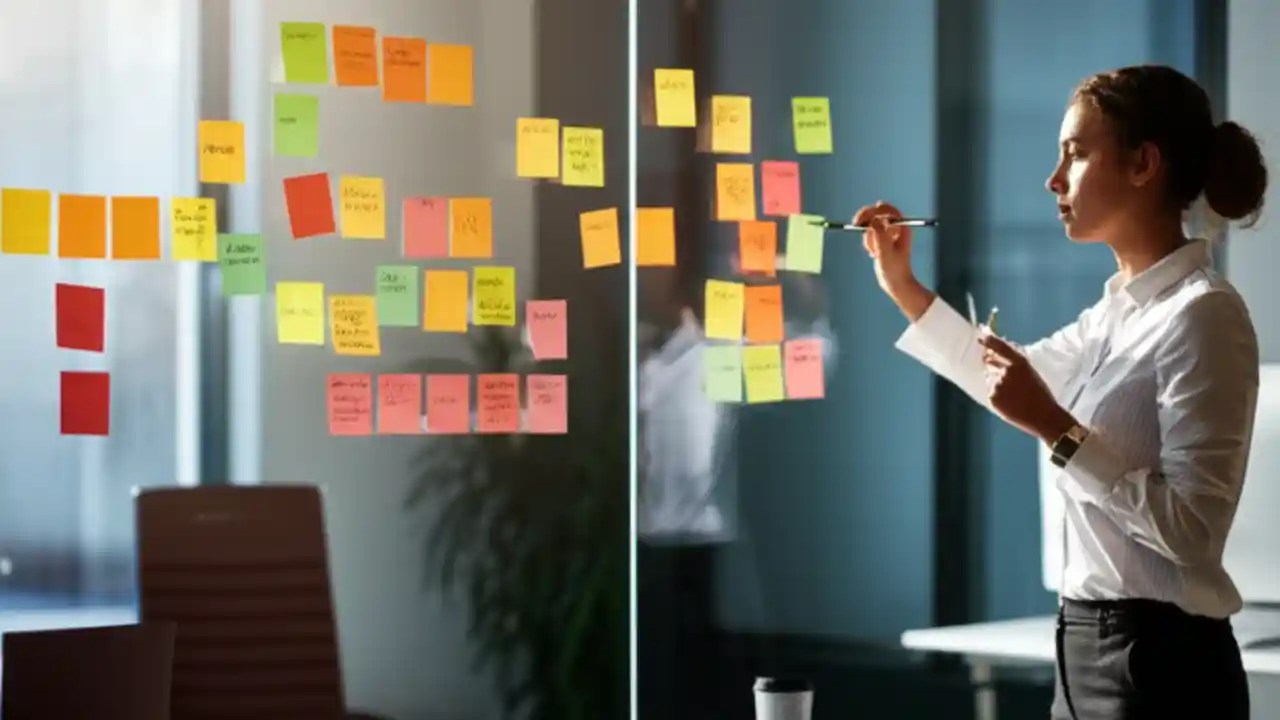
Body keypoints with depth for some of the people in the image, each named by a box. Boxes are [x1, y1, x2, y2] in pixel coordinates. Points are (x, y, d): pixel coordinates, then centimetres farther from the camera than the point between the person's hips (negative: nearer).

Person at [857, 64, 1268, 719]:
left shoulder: (1201, 315, -16)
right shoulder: (1124, 308, 11)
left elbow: (1192, 528, -22)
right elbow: (1013, 383, 31)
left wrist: (1057, 430, -22)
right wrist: (903, 288, 23)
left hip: (1160, 664, -9)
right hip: (1091, 651, 9)